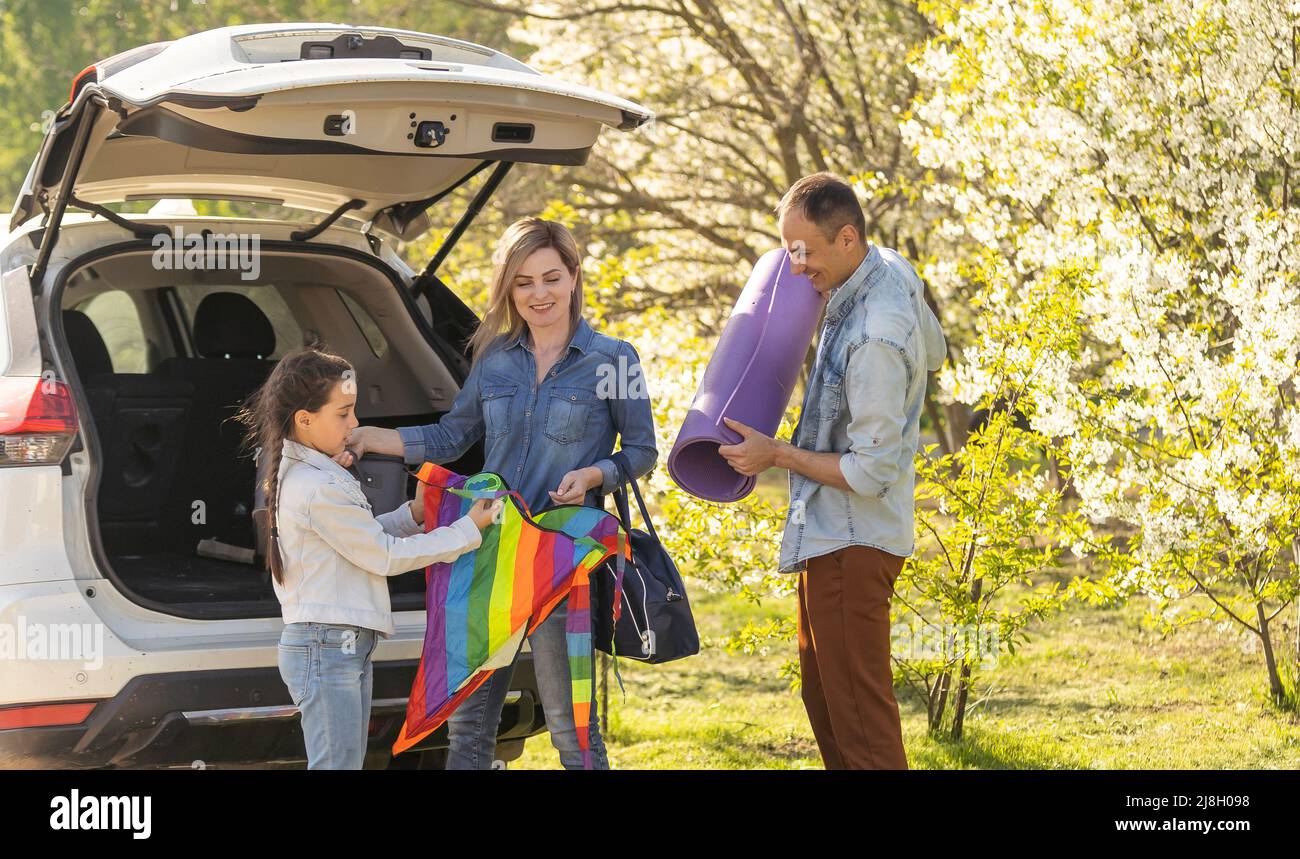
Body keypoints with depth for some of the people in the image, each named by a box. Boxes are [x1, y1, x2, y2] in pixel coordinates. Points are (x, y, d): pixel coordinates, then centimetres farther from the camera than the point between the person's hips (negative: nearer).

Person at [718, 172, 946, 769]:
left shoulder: (875, 339, -27)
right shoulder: (891, 268, 3)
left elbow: (871, 472, -25)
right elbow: (932, 353, 24)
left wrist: (776, 454, -16)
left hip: (852, 545, -11)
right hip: (831, 534, 11)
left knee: (859, 715, -7)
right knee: (822, 696, 19)